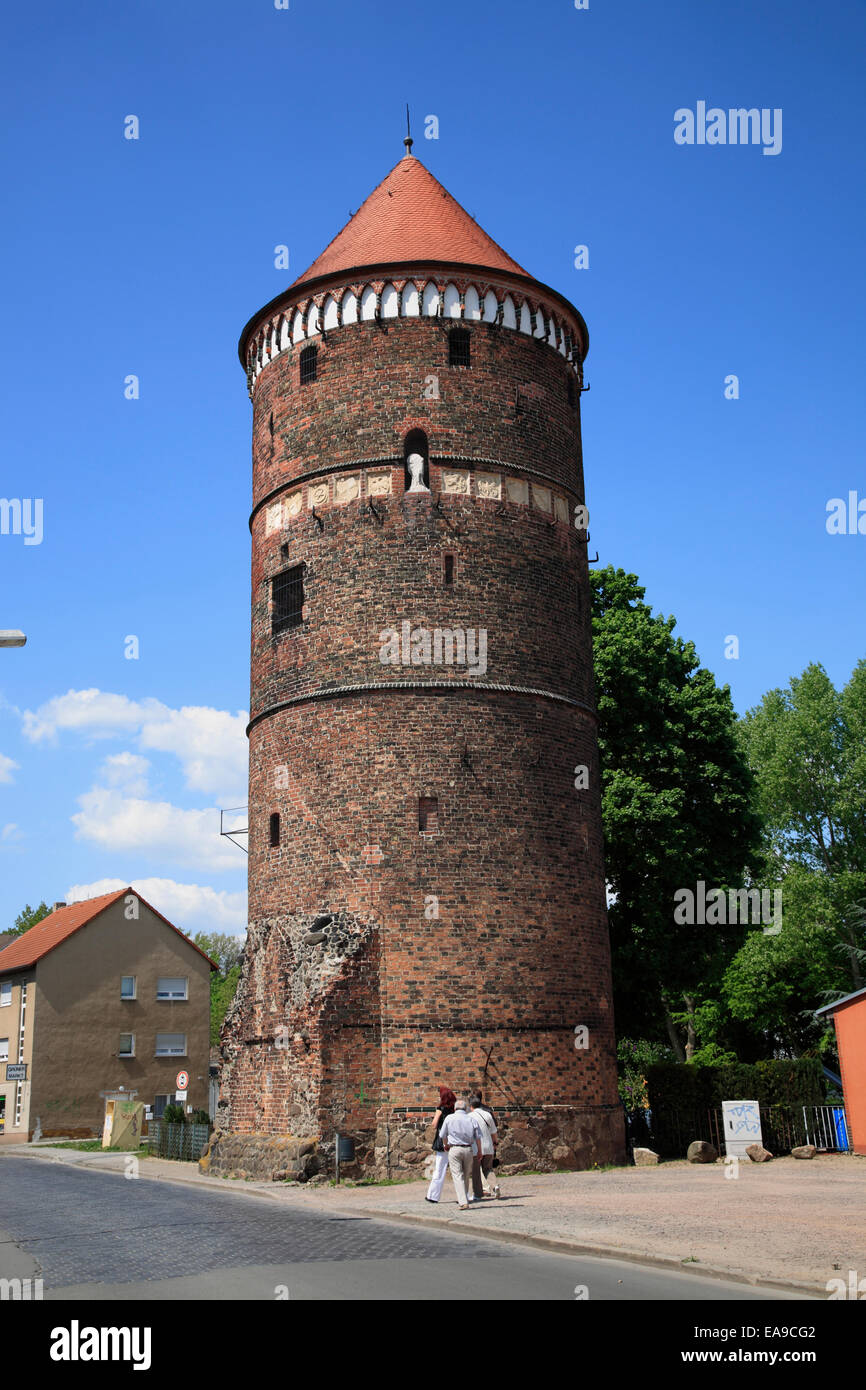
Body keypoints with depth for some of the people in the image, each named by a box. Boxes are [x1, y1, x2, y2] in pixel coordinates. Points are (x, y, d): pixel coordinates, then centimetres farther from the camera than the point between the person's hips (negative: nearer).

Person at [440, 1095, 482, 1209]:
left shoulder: (449, 1118, 0)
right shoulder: (472, 1119, 3)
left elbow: (443, 1135, 7)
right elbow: (478, 1137, 3)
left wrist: (446, 1145, 25)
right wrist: (479, 1151, 15)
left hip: (454, 1149, -2)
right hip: (468, 1149, 2)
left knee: (457, 1175, -3)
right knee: (466, 1175, 17)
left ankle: (463, 1202, -14)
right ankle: (462, 1199, 26)